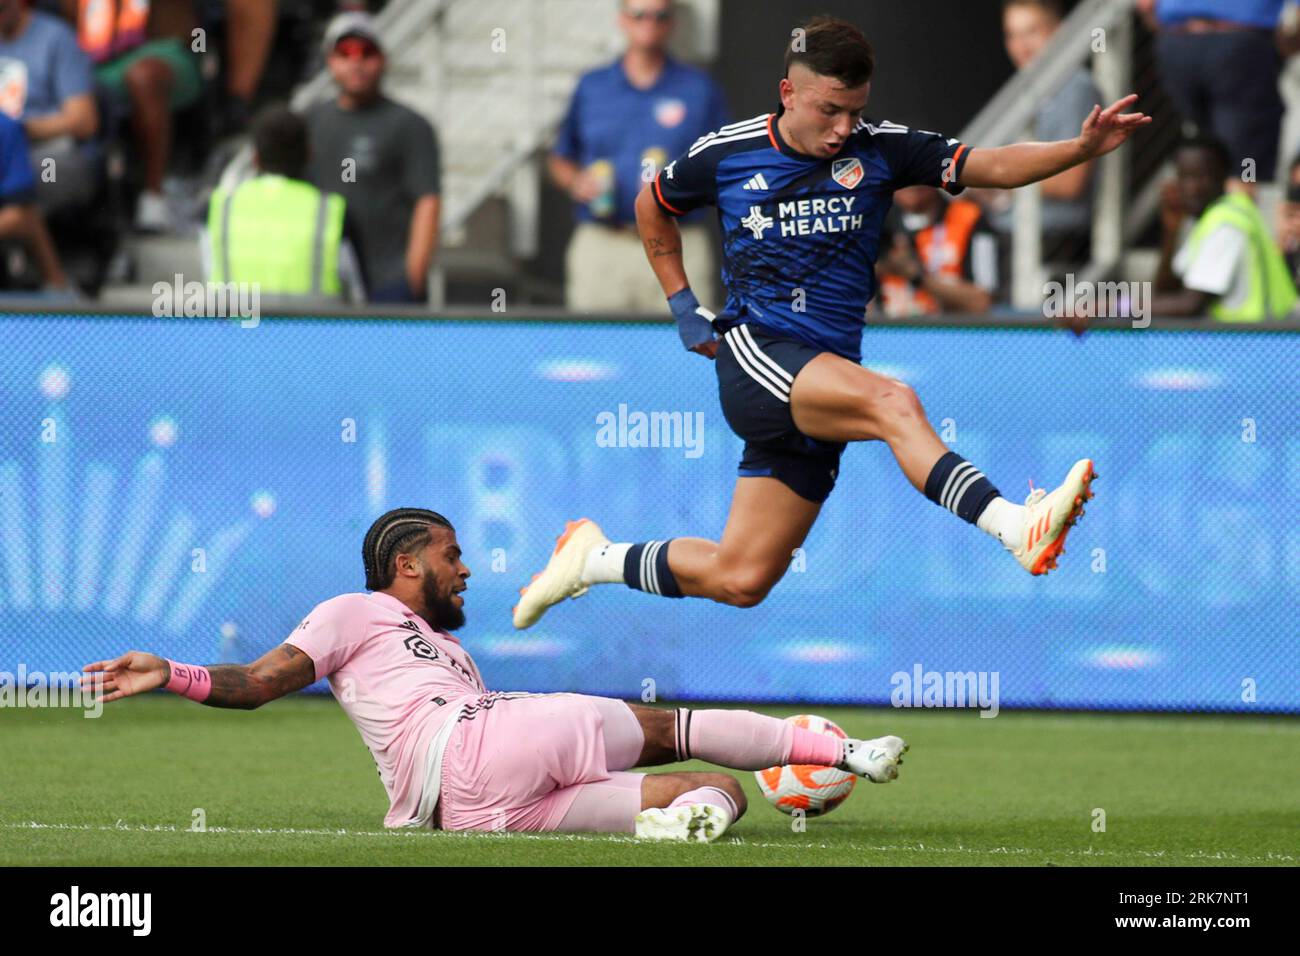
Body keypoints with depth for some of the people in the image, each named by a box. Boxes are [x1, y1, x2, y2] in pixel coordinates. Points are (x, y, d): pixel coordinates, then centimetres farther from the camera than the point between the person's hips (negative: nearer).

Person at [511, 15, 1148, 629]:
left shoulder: (878, 151, 3)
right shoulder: (725, 155, 2)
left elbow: (996, 167, -7)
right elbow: (653, 207, 23)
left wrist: (1082, 149, -23)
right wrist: (682, 305, 16)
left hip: (825, 385, 4)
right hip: (754, 353, -4)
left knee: (741, 581, 4)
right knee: (893, 403, -33)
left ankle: (593, 557, 26)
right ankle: (1016, 528, -52)